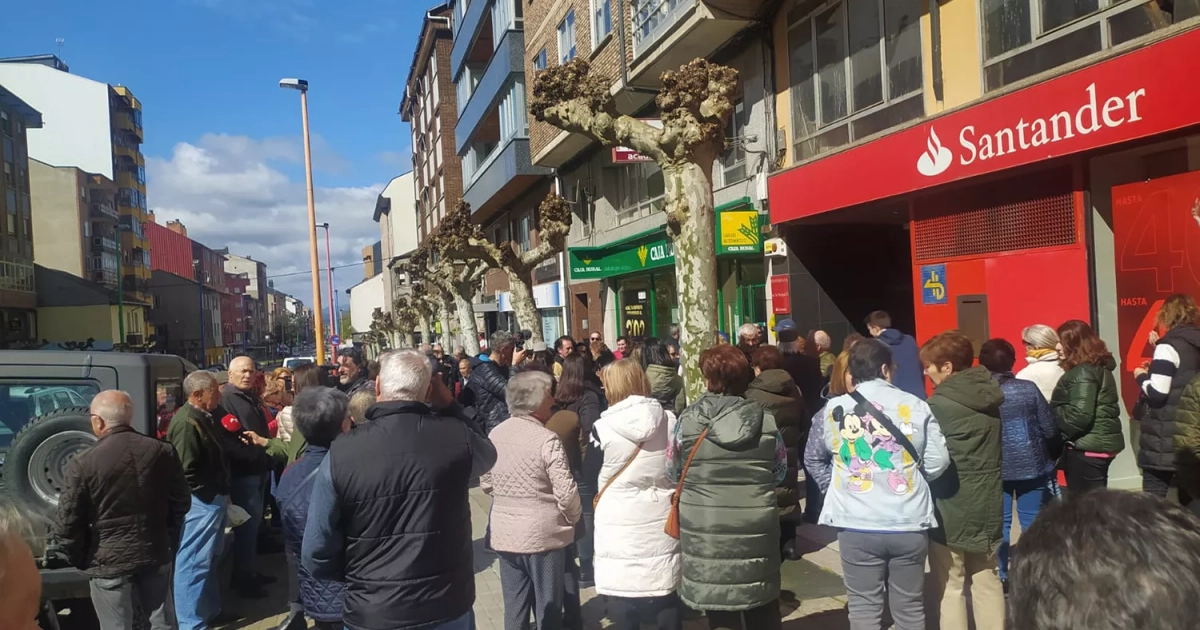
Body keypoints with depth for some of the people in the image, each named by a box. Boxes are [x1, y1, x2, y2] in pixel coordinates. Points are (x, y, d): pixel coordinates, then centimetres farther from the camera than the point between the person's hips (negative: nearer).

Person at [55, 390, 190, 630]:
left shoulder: (83, 463, -16)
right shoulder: (161, 451, -4)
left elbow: (67, 524, -13)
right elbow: (182, 501, 4)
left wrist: (80, 559, 4)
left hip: (108, 561, -3)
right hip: (156, 553, 4)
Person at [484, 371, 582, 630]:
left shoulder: (495, 434, 1)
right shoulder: (547, 439, -18)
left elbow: (485, 483, 9)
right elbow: (566, 493, -18)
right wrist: (573, 519, 0)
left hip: (504, 533, 5)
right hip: (544, 535, -5)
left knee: (514, 608, 16)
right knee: (548, 609, 10)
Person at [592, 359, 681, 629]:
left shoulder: (603, 428, -9)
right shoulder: (670, 421, 0)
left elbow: (592, 481, 0)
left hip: (619, 524, -3)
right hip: (662, 521, 3)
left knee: (624, 607, 7)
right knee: (666, 600, 14)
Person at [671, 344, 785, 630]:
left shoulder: (688, 420, -8)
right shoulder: (765, 420, -3)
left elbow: (672, 471, 3)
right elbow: (780, 472, 8)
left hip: (706, 530, -2)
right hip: (757, 526, 2)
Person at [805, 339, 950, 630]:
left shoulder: (834, 409, 2)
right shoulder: (915, 405, -2)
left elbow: (813, 459, 13)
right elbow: (938, 462, -1)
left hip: (857, 525, 0)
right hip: (909, 523, 1)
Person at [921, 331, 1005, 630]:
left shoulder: (939, 404, -16)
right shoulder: (991, 396, 6)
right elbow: (999, 445, 14)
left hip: (951, 507, -7)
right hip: (988, 504, 7)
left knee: (950, 586, 2)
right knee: (987, 581, 16)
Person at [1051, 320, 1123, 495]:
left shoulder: (1083, 372, -17)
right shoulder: (1098, 367, 14)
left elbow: (1079, 415, -24)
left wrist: (1049, 414, -9)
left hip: (1088, 447, -10)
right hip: (1100, 443, 10)